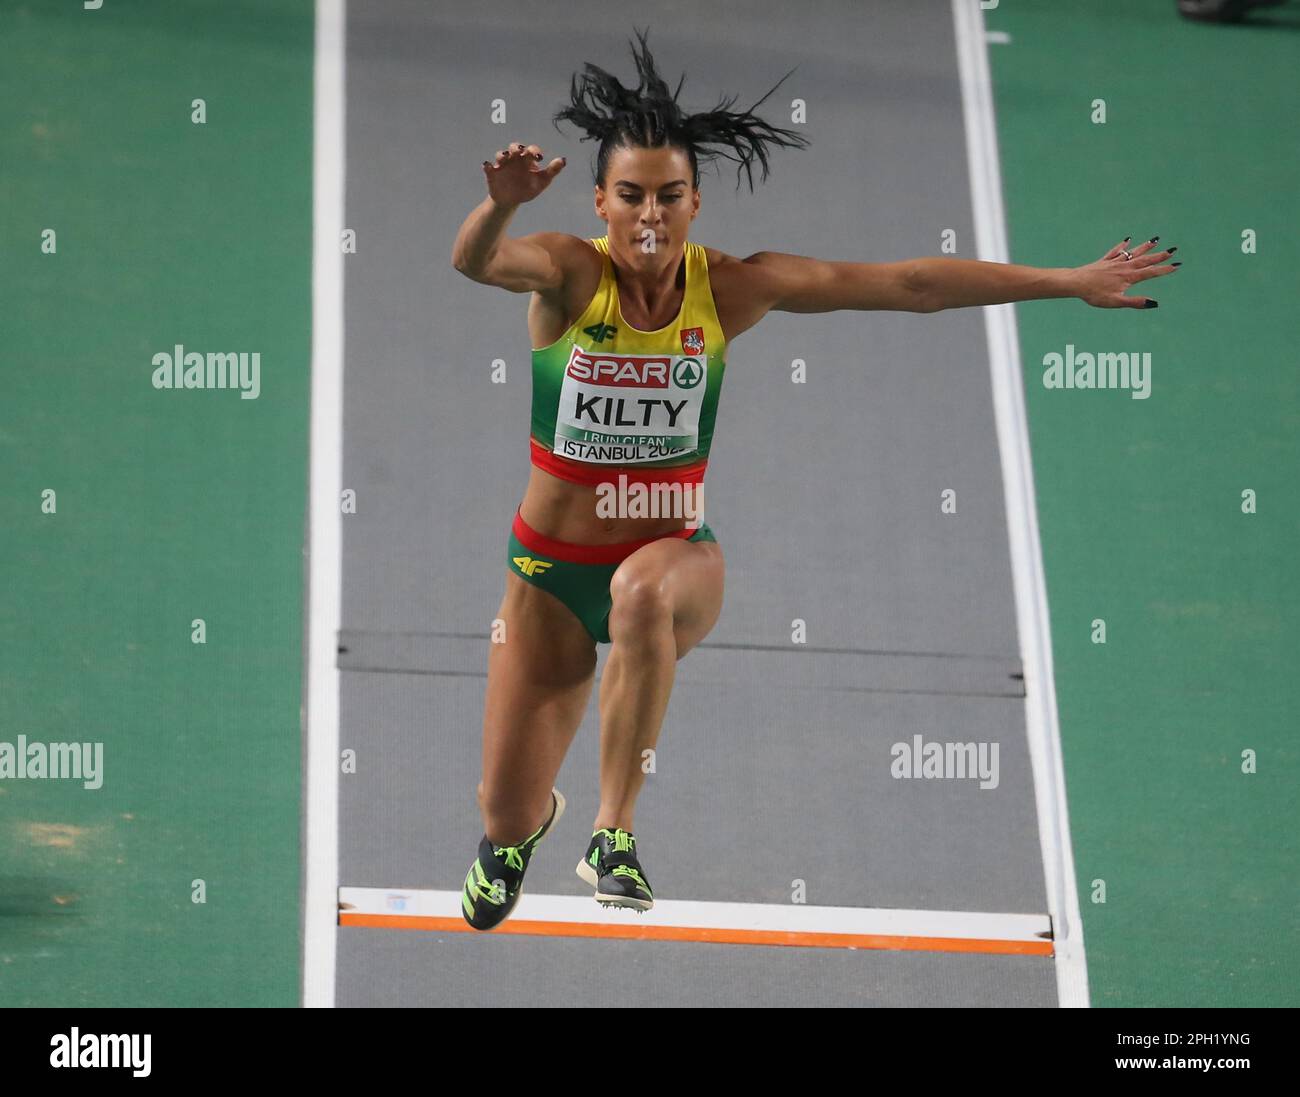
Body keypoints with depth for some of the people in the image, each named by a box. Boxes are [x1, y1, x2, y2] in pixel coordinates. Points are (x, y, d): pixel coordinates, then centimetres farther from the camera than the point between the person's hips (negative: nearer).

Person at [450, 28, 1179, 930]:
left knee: (644, 590, -39)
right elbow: (476, 261, -35)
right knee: (505, 813, 5)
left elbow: (912, 284, -7)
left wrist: (1072, 281, -7)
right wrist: (500, 203, -59)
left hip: (675, 552, 0)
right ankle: (530, 822, 47)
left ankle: (615, 830, -22)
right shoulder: (570, 273, -13)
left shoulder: (729, 287, -9)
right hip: (552, 570, 0)